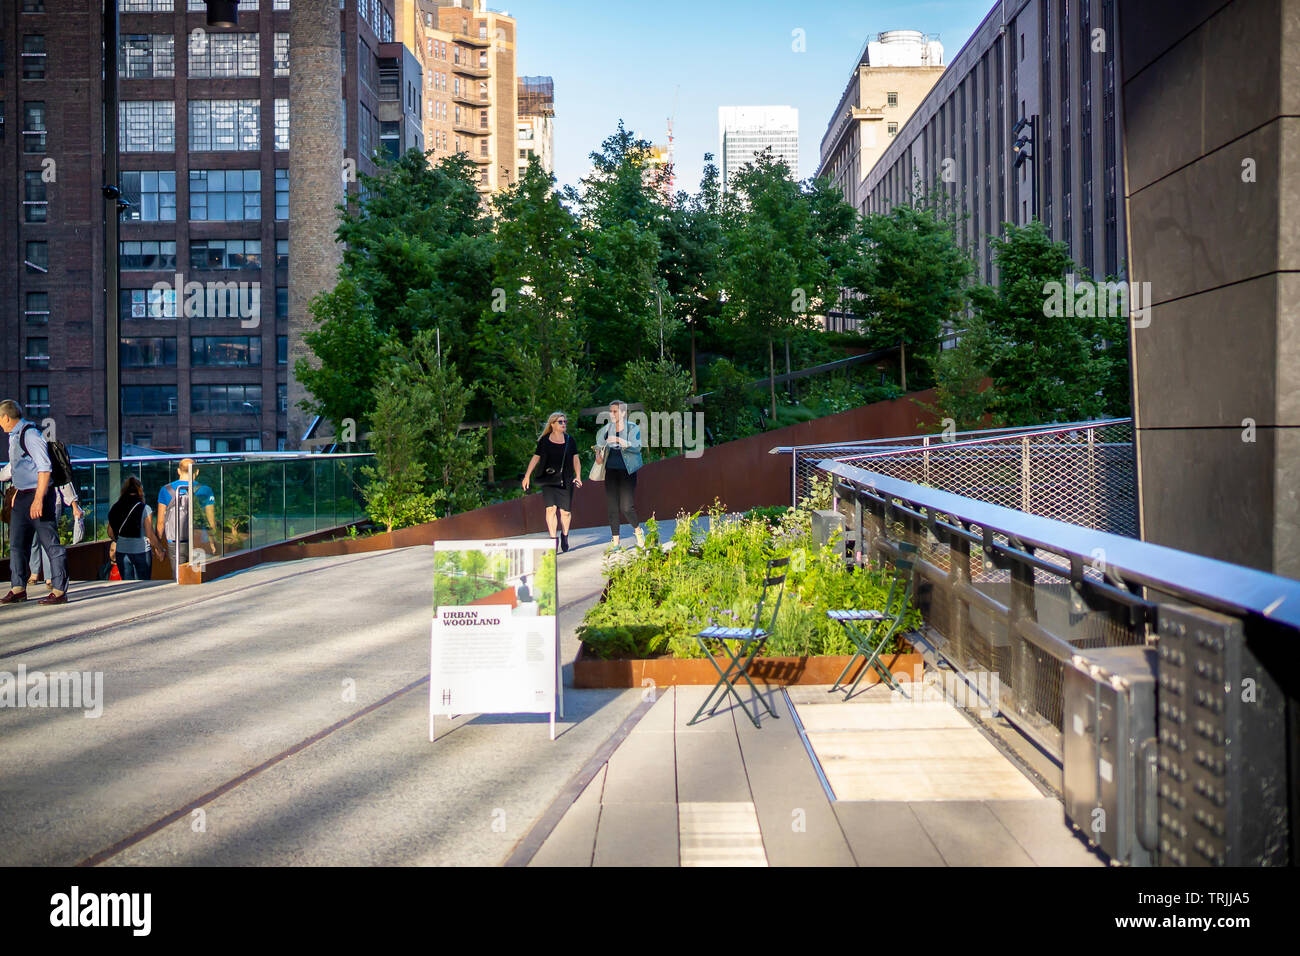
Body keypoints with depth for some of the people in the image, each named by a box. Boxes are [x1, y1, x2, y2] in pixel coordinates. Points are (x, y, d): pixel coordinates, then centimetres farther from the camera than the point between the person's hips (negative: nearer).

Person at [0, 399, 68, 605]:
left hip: (38, 495, -10)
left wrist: (38, 499, -25)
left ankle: (59, 591, -4)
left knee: (50, 542, -6)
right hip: (22, 496, 10)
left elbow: (45, 468, -20)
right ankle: (18, 588, 20)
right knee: (17, 543, 12)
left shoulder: (30, 434, -14)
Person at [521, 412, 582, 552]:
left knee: (565, 511, 1)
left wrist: (578, 477, -4)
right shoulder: (544, 440, 6)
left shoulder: (569, 440, 9)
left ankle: (564, 536, 27)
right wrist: (527, 476, 4)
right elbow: (535, 458, 10)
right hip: (549, 480, -1)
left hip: (566, 480, 1)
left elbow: (576, 460, 9)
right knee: (551, 508, -14)